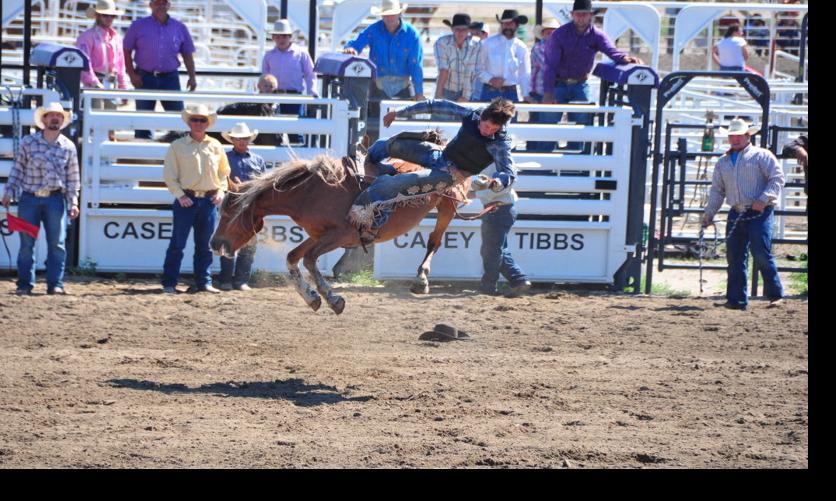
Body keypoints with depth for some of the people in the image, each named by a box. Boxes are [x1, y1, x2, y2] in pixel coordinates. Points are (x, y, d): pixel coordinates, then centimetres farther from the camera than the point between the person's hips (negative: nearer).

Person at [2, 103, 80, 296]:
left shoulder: (69, 147, 3)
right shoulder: (28, 142, 1)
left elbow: (73, 177, 6)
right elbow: (17, 168, 5)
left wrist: (73, 202, 1)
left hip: (55, 199, 1)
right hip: (29, 198, 0)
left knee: (57, 244, -2)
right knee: (26, 243, 1)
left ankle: (55, 284, 3)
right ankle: (25, 284, 7)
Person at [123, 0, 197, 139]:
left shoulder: (180, 28, 8)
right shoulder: (138, 26, 2)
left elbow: (187, 54, 11)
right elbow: (127, 51, 3)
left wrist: (192, 77, 1)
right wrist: (132, 74, -7)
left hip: (170, 77, 1)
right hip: (145, 78, -1)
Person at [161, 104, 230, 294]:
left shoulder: (216, 146, 10)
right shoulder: (178, 146, 1)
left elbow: (224, 172, 17)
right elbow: (169, 175, -1)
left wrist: (221, 190, 2)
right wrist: (180, 195, -11)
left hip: (209, 200, 3)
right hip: (186, 200, -3)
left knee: (205, 245, 8)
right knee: (177, 243, -3)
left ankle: (204, 282, 14)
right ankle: (169, 283, 0)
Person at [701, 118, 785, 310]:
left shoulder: (762, 156, 1)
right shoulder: (723, 162, 17)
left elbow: (777, 179, -6)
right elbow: (717, 190, 19)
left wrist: (764, 199, -18)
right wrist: (709, 213, 9)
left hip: (760, 213, -6)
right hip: (736, 214, 6)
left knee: (762, 254, -11)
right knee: (735, 258, 3)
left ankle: (775, 295, 0)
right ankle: (736, 300, 8)